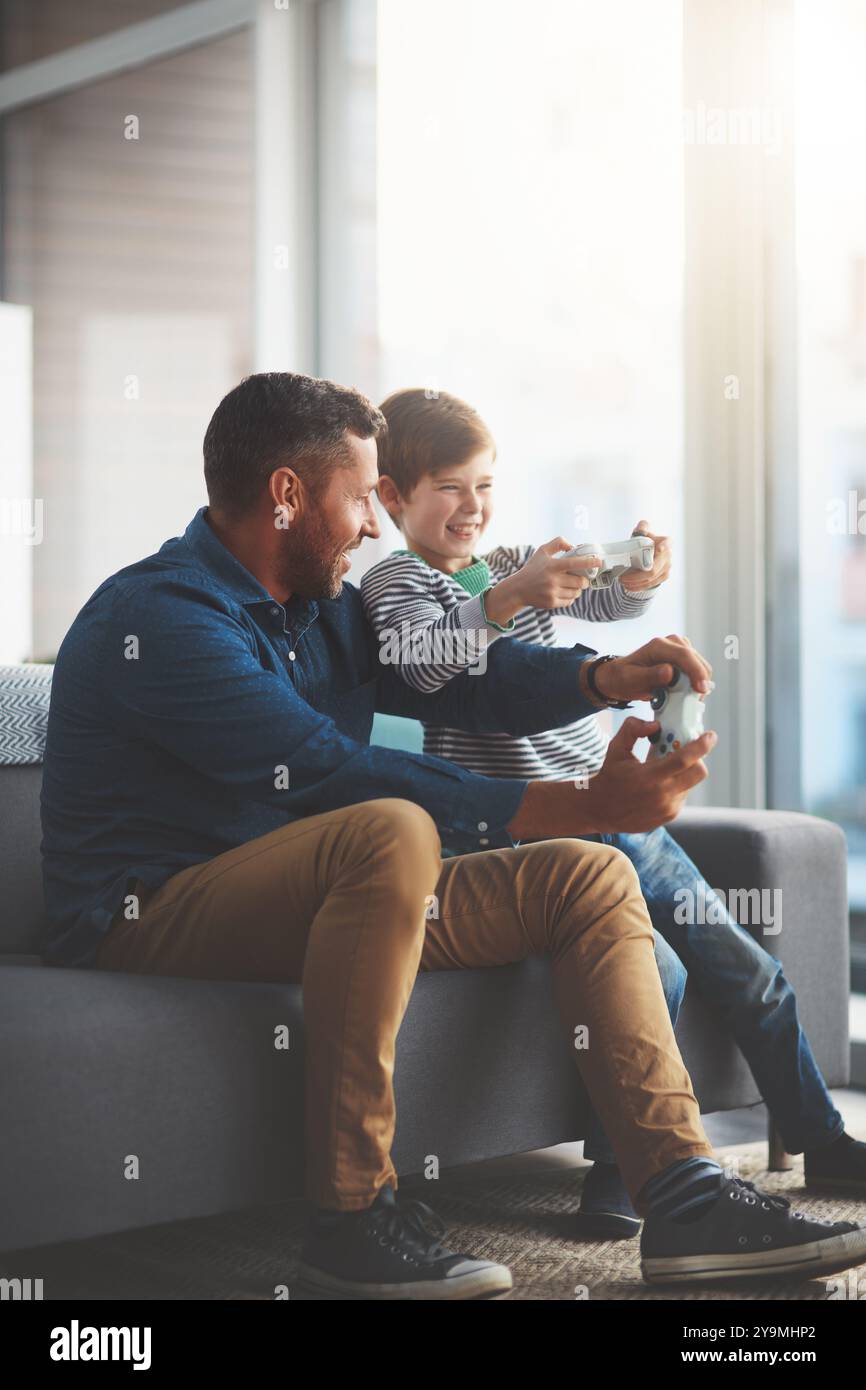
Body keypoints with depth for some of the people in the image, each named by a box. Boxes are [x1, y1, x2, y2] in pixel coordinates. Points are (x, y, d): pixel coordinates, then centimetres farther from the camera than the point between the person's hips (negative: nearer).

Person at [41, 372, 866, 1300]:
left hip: (311, 897, 9)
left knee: (590, 879, 3)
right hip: (153, 917, -9)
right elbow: (338, 774, -26)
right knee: (390, 833, -37)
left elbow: (458, 680, 17)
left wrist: (605, 678, -6)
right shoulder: (160, 616, -18)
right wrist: (587, 807, -29)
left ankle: (684, 1200, -6)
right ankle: (349, 1217, -31)